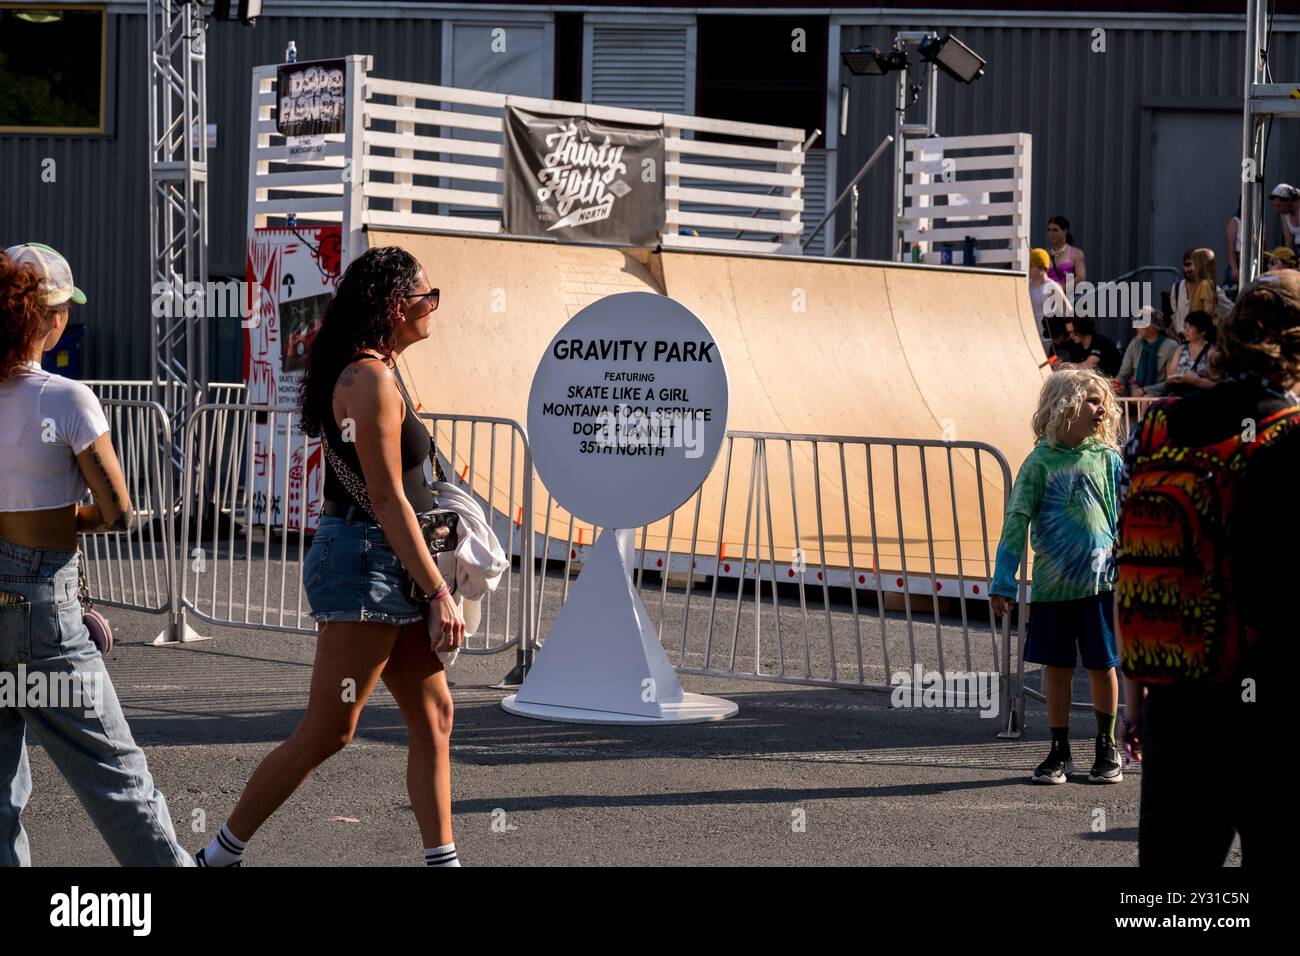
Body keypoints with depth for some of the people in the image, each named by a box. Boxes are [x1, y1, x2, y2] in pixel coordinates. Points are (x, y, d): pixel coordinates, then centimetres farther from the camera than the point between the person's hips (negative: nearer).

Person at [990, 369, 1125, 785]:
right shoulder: (1041, 462, -4)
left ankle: (1107, 749, 20)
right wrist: (1003, 582, -4)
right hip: (1052, 583, -1)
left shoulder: (1107, 459, 2)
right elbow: (1017, 521, -2)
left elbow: (1123, 520, 9)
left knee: (1102, 665, 6)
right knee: (1056, 665, 7)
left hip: (1100, 580, 1)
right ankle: (1059, 751, 18)